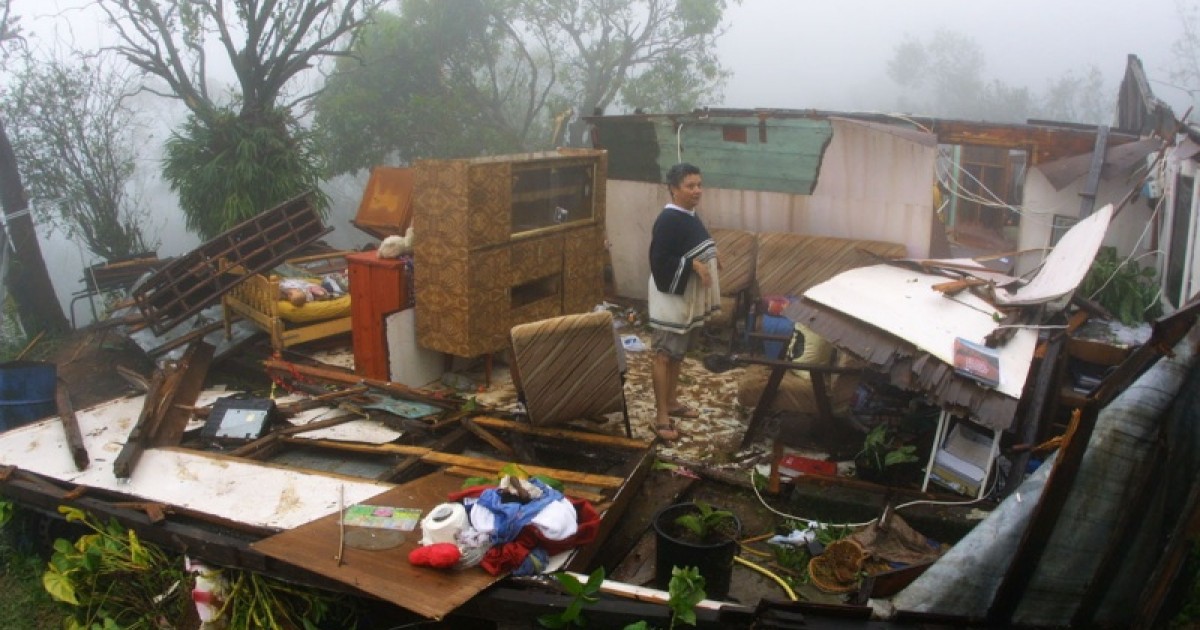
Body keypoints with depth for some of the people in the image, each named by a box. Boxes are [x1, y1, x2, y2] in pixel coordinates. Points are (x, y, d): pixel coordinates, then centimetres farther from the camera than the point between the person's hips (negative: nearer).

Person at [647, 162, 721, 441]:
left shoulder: (691, 216, 8)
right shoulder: (668, 220, -20)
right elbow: (659, 261, -24)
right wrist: (693, 265, -26)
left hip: (687, 297, 9)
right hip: (670, 298, -9)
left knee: (678, 353, 18)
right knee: (664, 355, -4)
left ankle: (672, 402, 31)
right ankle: (661, 416, 1)